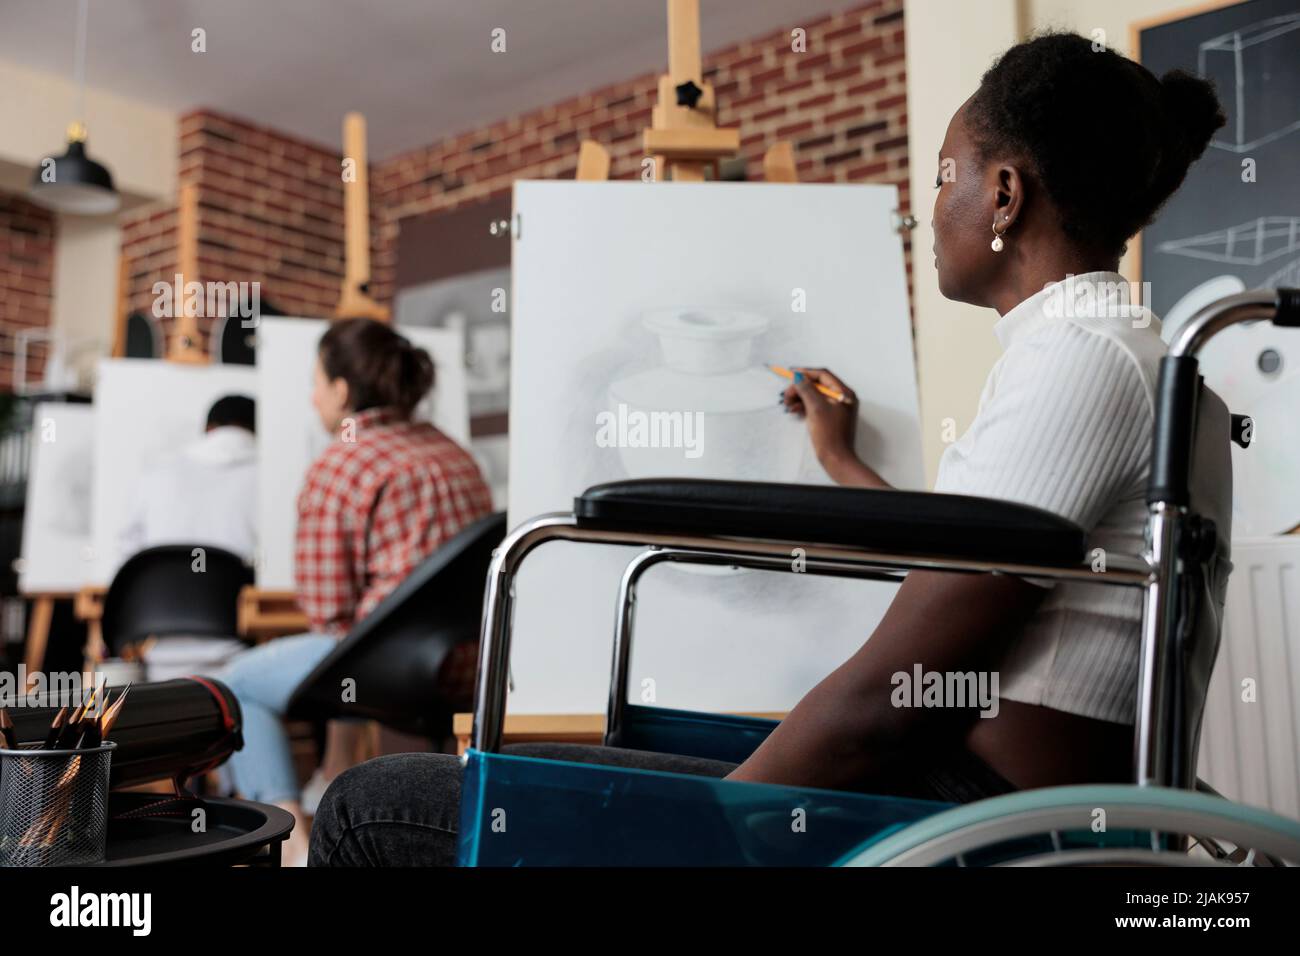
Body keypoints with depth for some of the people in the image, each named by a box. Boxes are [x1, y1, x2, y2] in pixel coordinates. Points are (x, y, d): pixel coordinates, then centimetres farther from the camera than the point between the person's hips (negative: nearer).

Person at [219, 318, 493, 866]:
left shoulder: (334, 468, -7)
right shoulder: (453, 454, 15)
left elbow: (326, 609, -9)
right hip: (472, 661, 8)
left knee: (238, 684, 15)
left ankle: (294, 844, 11)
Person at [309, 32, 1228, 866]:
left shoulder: (1077, 357, -16)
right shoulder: (1119, 352, 17)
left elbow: (887, 696, -21)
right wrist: (842, 460, 38)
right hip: (986, 791, 10)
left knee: (376, 807, -8)